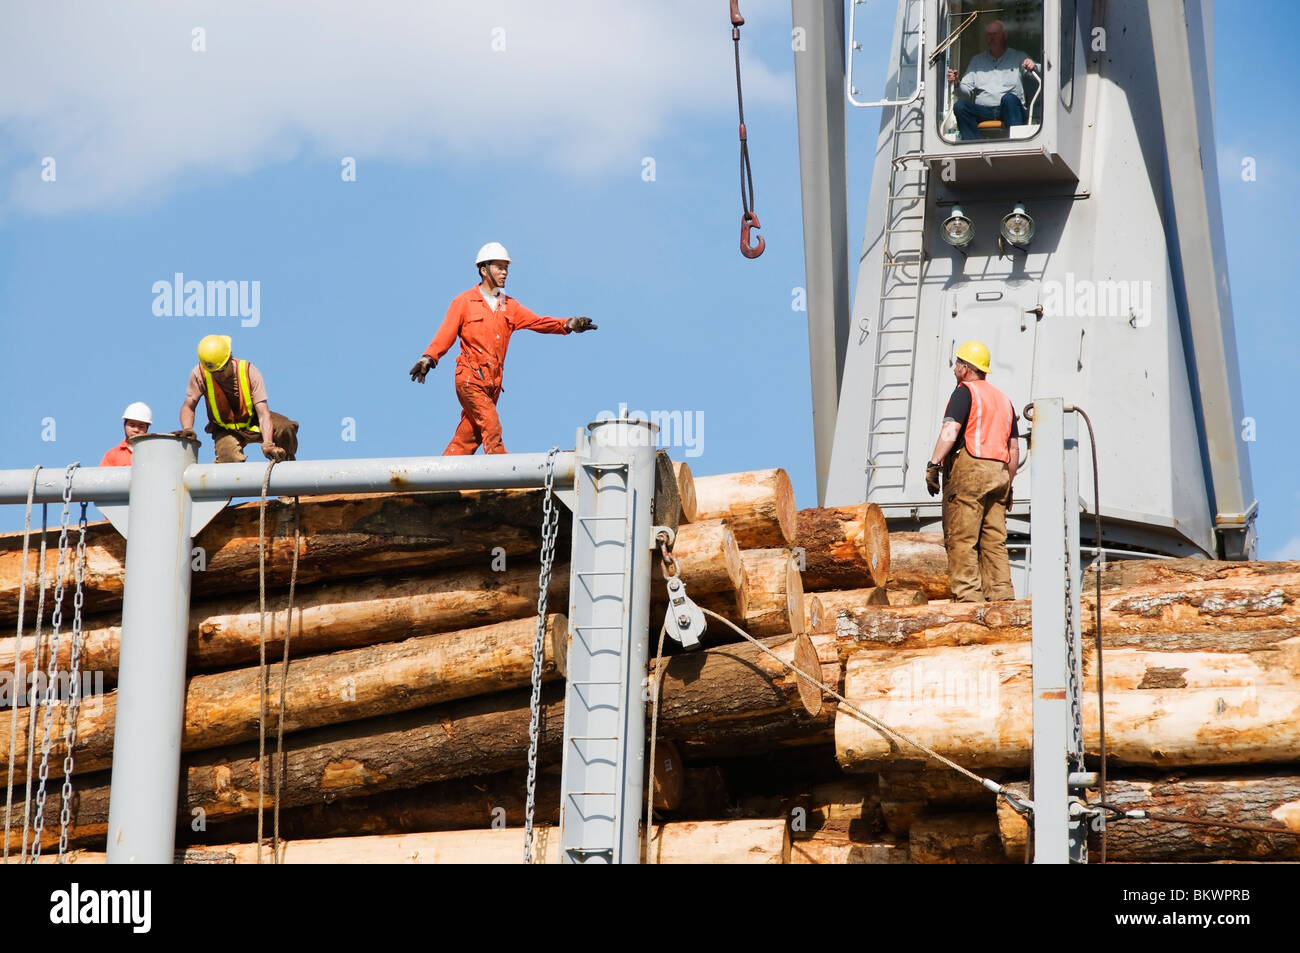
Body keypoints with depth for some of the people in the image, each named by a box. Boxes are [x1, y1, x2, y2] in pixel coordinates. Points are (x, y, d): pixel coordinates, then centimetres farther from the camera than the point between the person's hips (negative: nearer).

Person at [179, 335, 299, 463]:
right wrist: (187, 428, -36)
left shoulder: (248, 372, -22)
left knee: (286, 428, -26)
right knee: (231, 459, -33)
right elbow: (188, 406, -12)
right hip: (226, 430, -1)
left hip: (253, 422, 1)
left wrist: (267, 444, -44)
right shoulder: (200, 373, -19)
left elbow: (263, 412, -29)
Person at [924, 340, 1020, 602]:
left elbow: (950, 430, -15)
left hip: (968, 470, -7)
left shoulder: (965, 392, 0)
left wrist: (933, 464, -17)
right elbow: (1014, 448, 21)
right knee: (995, 541, 5)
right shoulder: (1003, 399, 23)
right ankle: (1002, 594, -3)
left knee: (961, 539, -9)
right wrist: (1008, 483, 24)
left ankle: (967, 595, -17)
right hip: (998, 473, 7)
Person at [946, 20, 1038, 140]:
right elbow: (967, 90, 18)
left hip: (1009, 109, -2)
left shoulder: (1019, 57, 18)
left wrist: (1033, 67, -17)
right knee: (960, 105, -27)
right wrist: (956, 83, -5)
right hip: (982, 110, 2)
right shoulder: (977, 60, 26)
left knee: (1009, 98, -36)